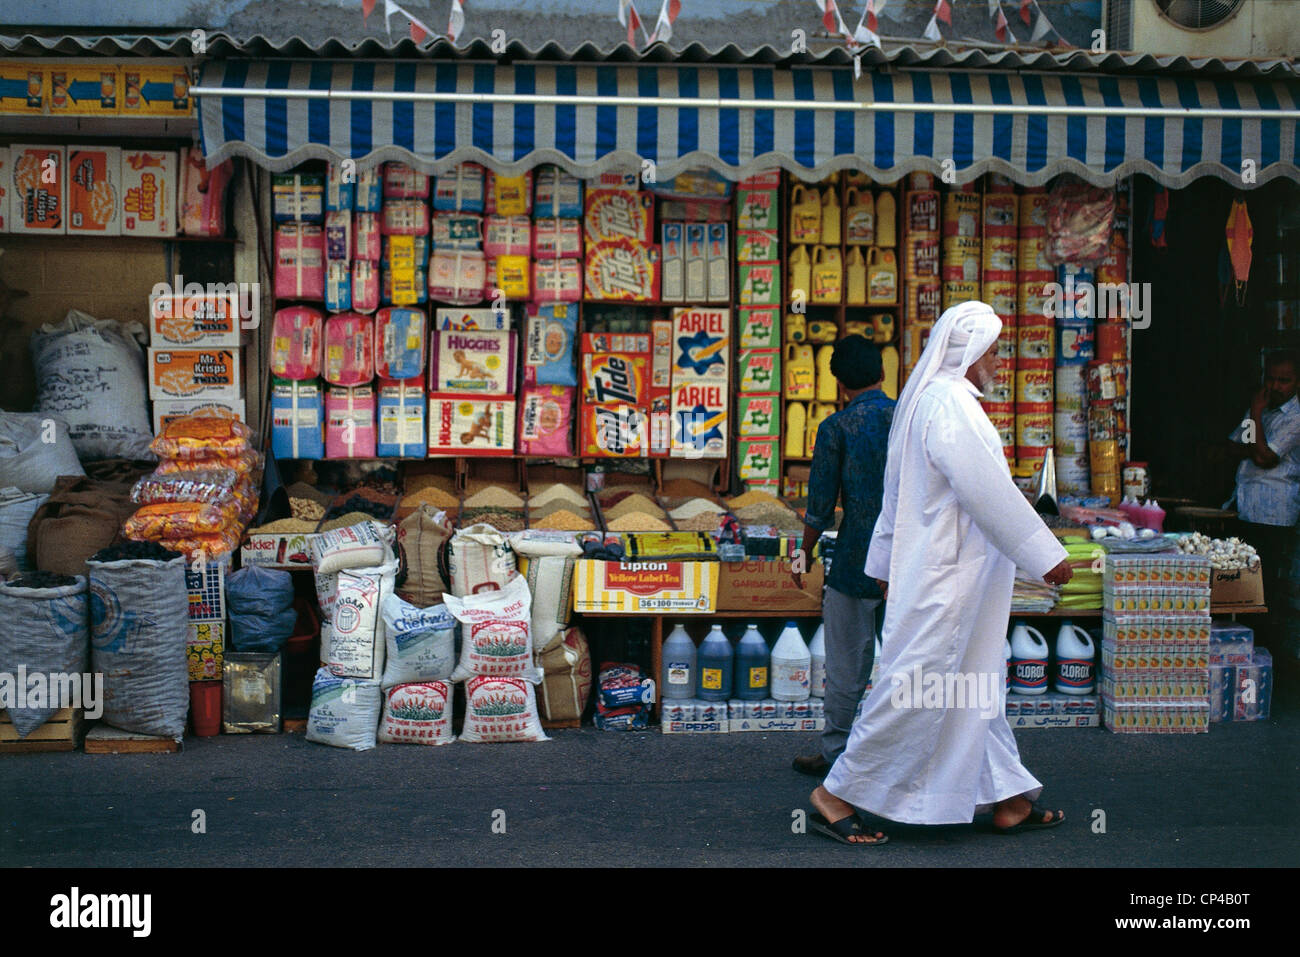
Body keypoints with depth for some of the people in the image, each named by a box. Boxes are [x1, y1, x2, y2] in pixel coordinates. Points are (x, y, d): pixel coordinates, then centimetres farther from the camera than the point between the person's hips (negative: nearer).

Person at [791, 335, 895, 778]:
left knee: (847, 664, 6)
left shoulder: (836, 428, -9)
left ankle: (836, 753, 17)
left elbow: (820, 505, -8)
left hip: (856, 562, -3)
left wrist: (804, 555, 5)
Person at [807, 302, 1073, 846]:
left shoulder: (929, 399, 14)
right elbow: (989, 492, -21)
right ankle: (837, 797, 5)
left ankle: (1007, 800, 26)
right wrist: (1046, 555, -14)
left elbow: (897, 490, 18)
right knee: (916, 686, -4)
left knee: (978, 684, 15)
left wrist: (885, 564, 22)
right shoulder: (950, 404, -18)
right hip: (946, 575, -11)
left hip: (955, 575, 11)